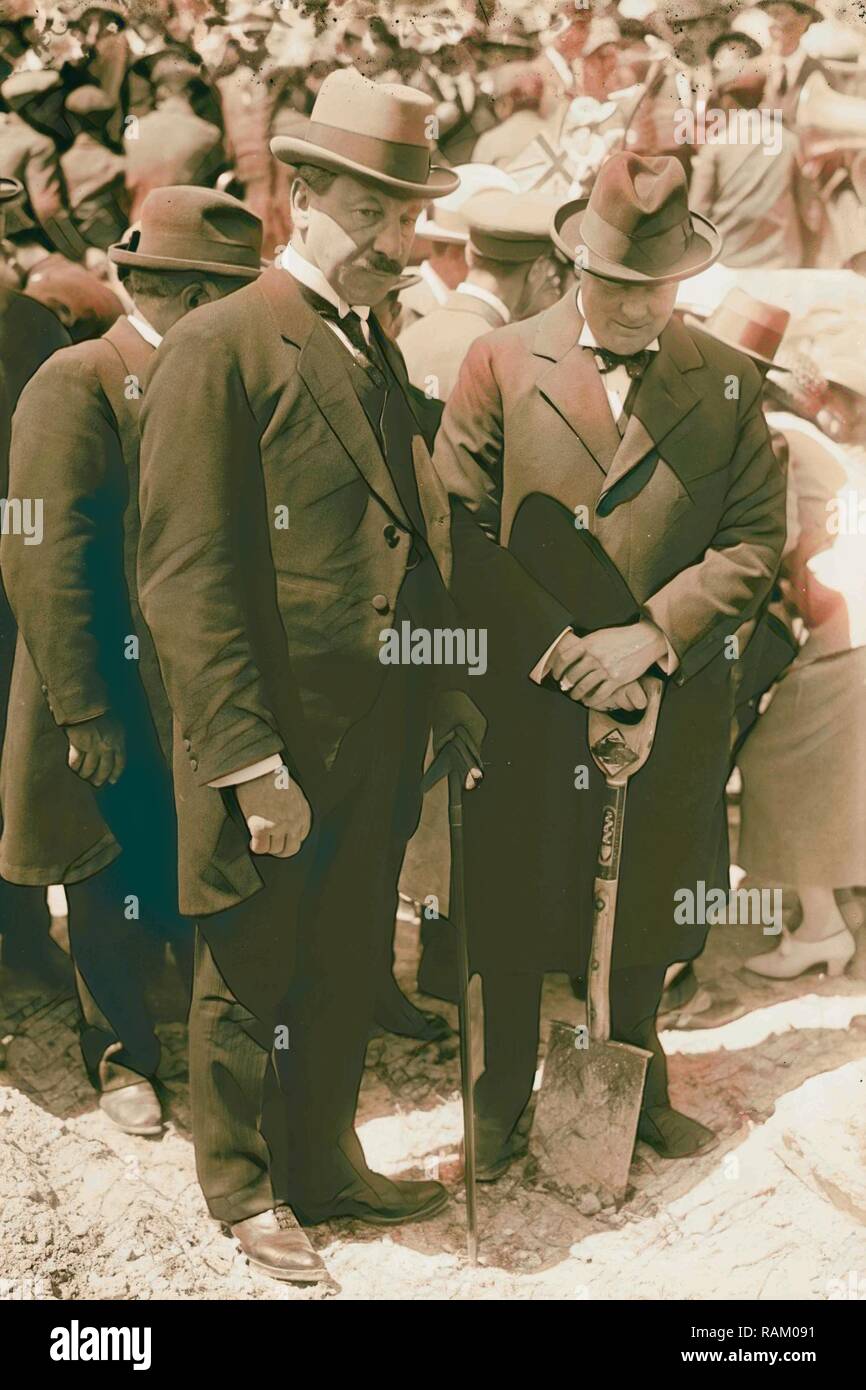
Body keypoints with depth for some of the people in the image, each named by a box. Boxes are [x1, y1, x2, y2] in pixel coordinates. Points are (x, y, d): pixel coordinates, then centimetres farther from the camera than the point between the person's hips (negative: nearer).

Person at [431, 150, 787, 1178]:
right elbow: (459, 526, -3)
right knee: (513, 913, 11)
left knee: (644, 911, 16)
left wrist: (654, 633, -14)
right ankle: (503, 1099, 32)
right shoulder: (499, 363, -1)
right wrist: (555, 641, -12)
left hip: (668, 704, 2)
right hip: (527, 700, -1)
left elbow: (756, 539, -1)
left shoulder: (728, 386, 3)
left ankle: (635, 1086, 39)